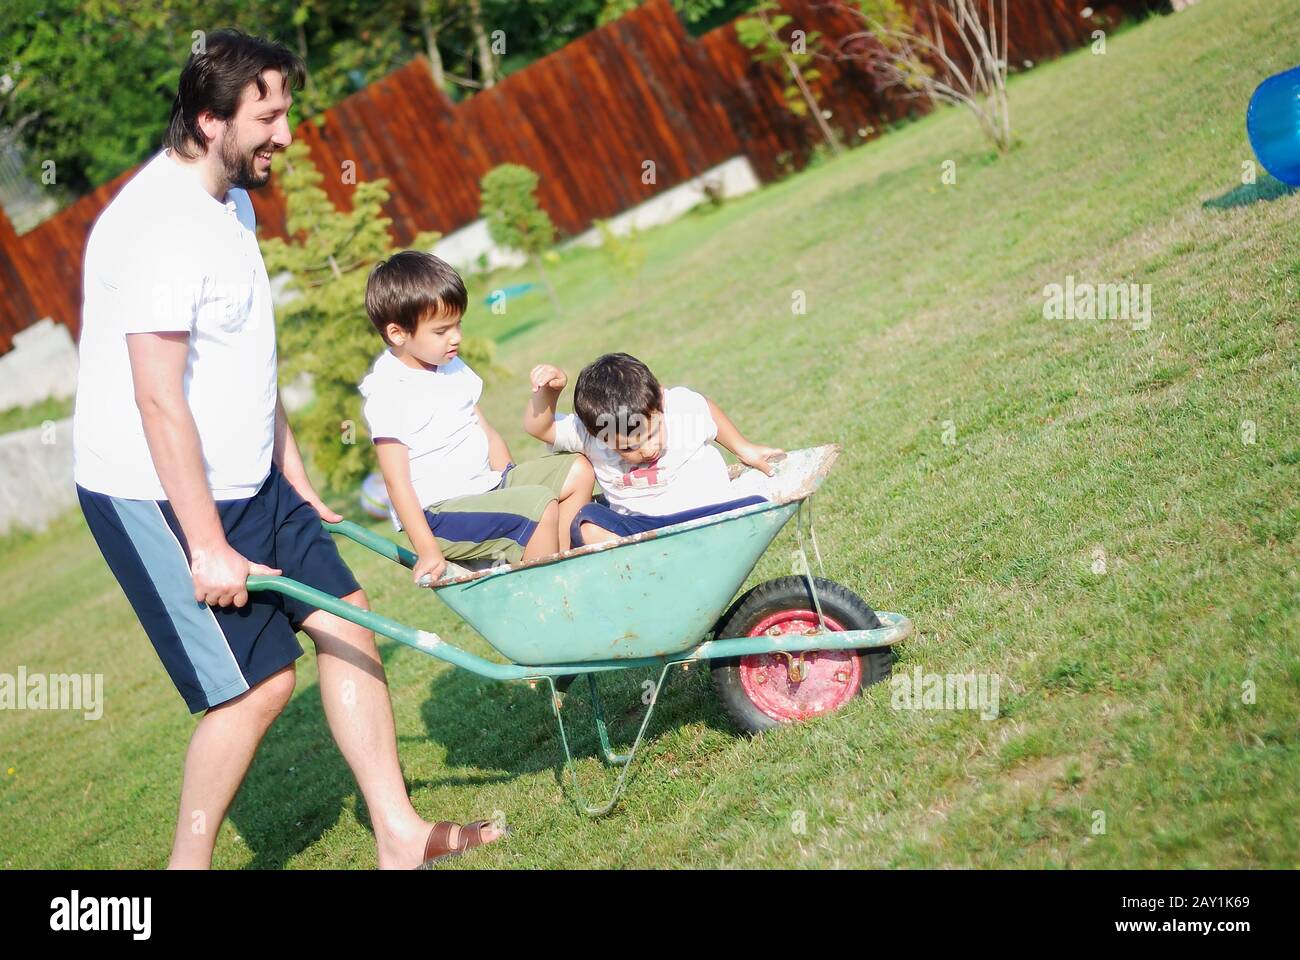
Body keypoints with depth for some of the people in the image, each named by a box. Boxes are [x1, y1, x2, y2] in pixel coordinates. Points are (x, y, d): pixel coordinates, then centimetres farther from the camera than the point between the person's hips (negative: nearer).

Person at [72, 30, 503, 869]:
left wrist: (296, 478, 22)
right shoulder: (159, 223, -22)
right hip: (158, 496, -10)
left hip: (247, 481, 10)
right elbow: (158, 398, -25)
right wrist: (207, 548, -24)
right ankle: (190, 863, 13)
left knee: (343, 618, 8)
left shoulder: (230, 202, 11)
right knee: (257, 682, -6)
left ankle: (400, 835, 15)